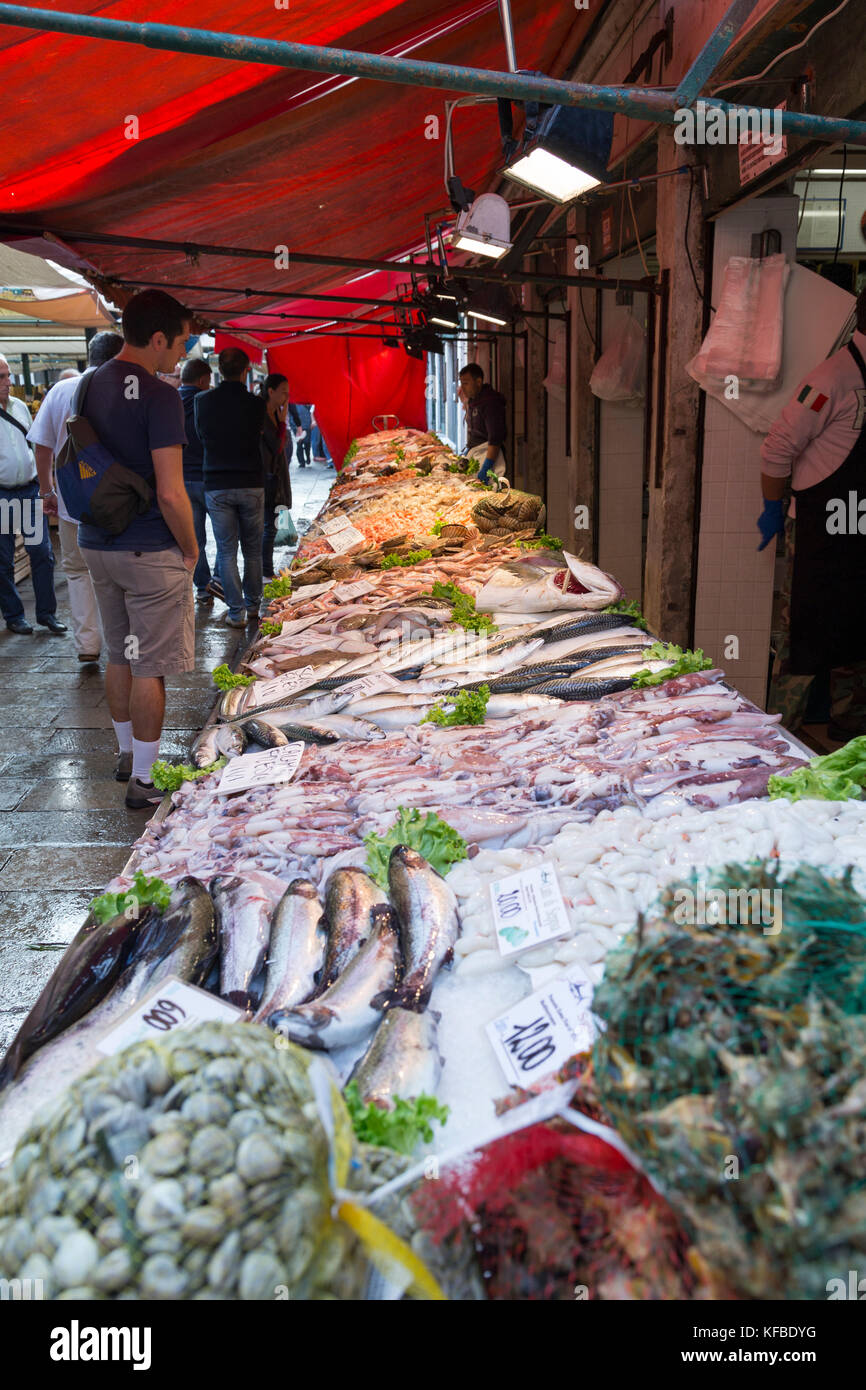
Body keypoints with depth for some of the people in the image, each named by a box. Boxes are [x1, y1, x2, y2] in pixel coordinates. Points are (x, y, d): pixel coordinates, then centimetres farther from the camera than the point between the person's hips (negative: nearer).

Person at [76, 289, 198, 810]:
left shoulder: (88, 386, 7)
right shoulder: (159, 397, -18)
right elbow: (171, 494, -23)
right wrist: (190, 550, -8)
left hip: (97, 544, 8)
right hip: (150, 552, -8)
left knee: (120, 656, 20)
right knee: (150, 667, 2)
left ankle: (127, 753, 36)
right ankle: (143, 780, 10)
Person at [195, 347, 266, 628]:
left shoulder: (202, 401, -3)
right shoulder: (256, 403, -7)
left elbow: (201, 435, 10)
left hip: (216, 486, 0)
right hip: (251, 485, 0)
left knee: (226, 552, 5)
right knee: (253, 550, 13)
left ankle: (236, 612, 5)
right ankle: (252, 606, 23)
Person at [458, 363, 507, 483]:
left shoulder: (491, 402, -15)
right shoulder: (471, 401, 15)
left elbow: (495, 440, -21)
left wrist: (485, 469, -25)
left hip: (488, 454, -9)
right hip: (473, 453, 9)